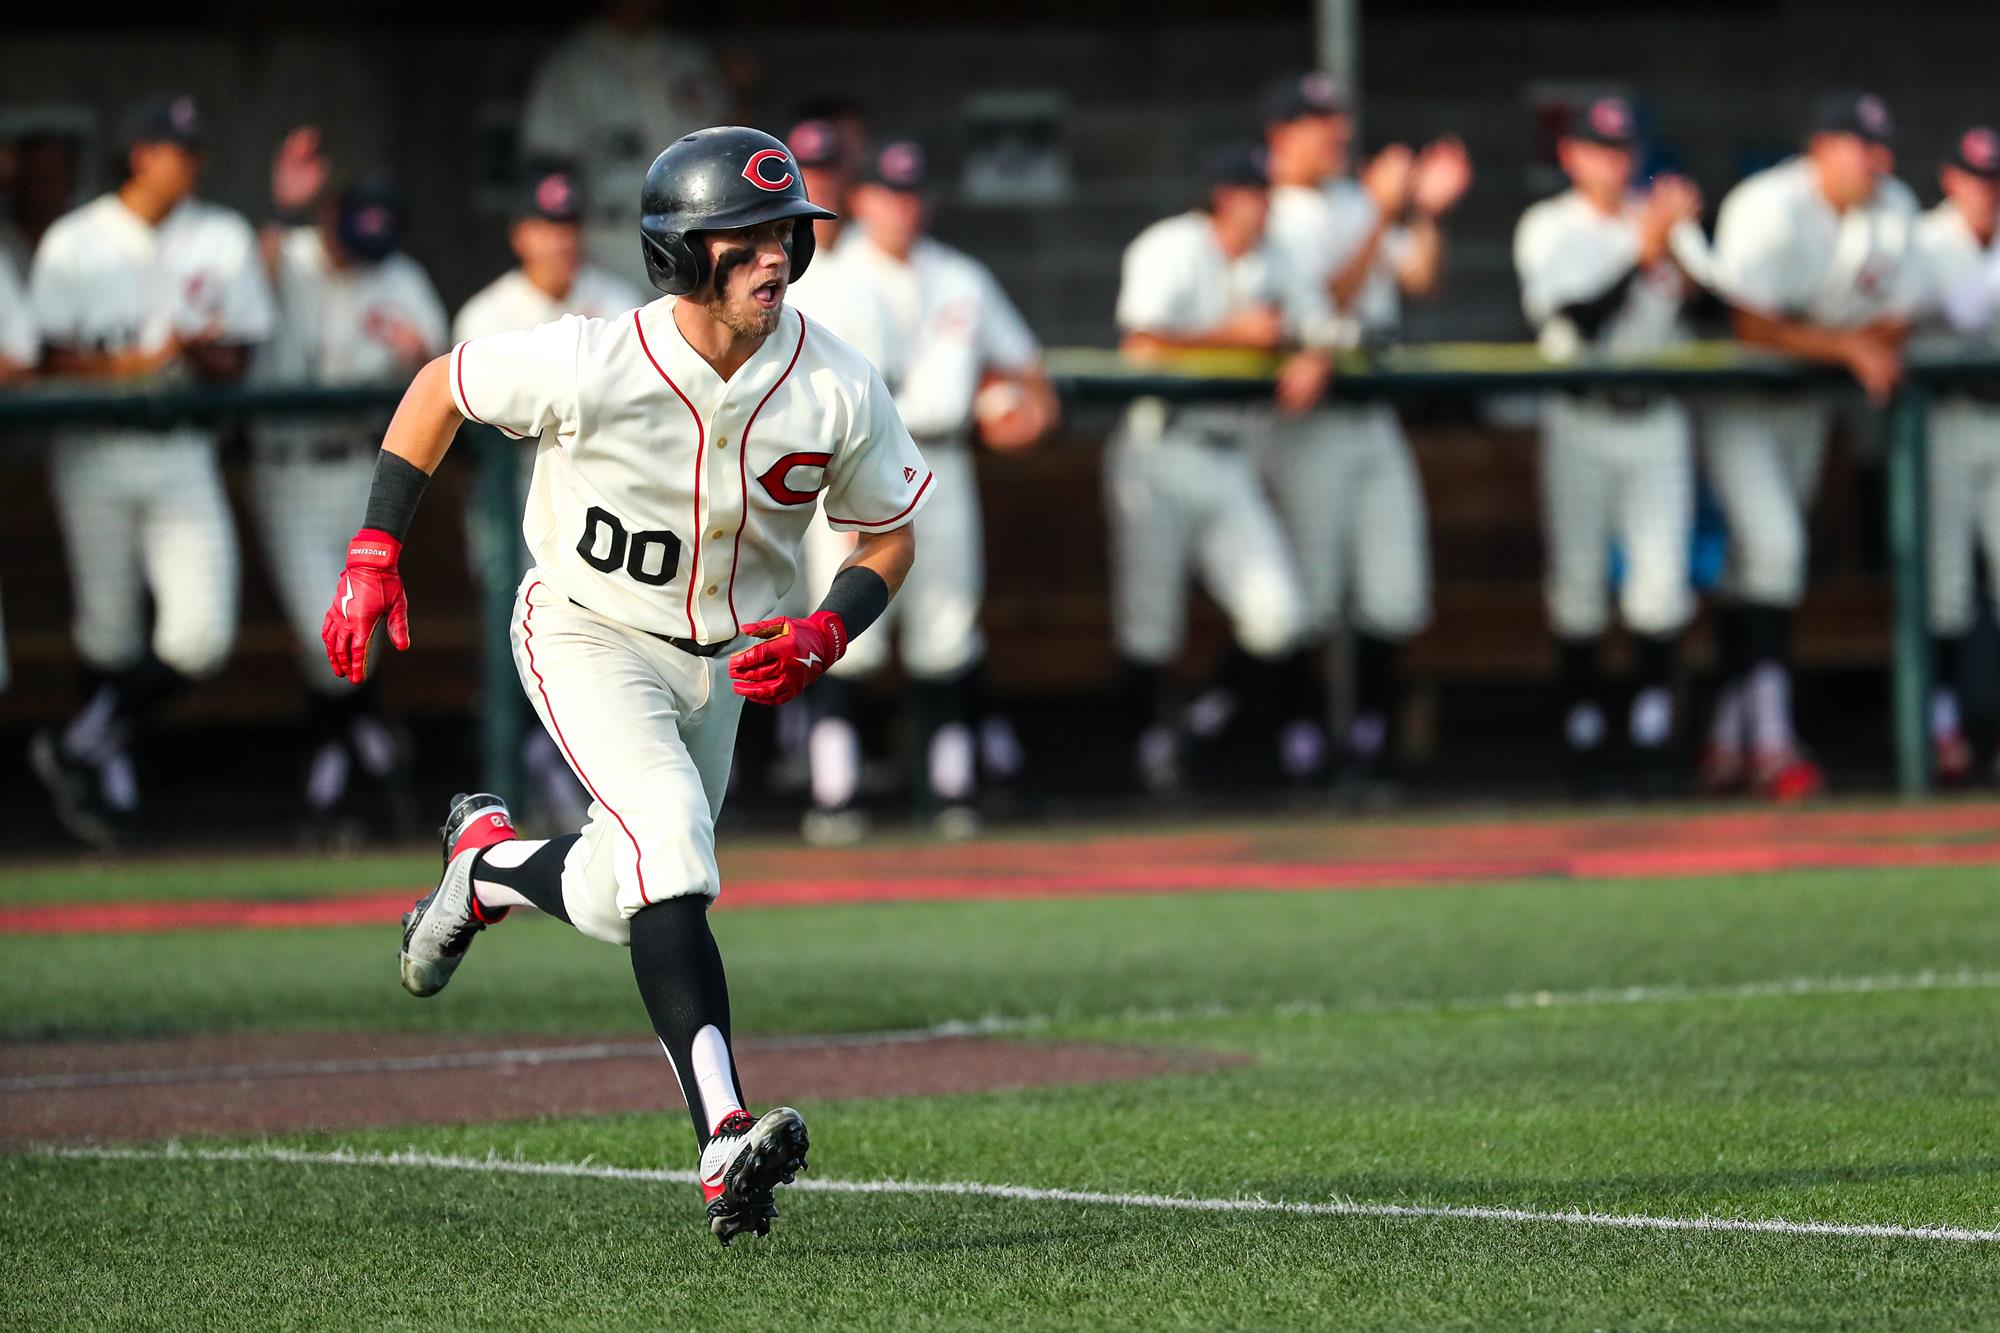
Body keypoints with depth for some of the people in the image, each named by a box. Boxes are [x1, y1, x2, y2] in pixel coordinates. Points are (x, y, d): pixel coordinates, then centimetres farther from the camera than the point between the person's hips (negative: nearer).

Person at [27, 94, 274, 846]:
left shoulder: (224, 239, 8)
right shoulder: (75, 242, -2)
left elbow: (239, 360, 9)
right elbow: (47, 358, -6)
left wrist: (205, 354, -14)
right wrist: (135, 364, -20)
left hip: (183, 456, 2)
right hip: (97, 453, -2)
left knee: (200, 636, -12)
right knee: (108, 632, 3)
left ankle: (83, 749, 3)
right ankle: (110, 778, 21)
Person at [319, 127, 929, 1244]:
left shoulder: (839, 389, -18)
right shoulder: (591, 367, -27)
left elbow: (890, 535, -2)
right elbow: (442, 387, -9)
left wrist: (826, 636, -21)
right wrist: (375, 552, -11)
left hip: (722, 657, 5)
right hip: (586, 636, -5)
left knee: (625, 903, 13)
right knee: (671, 832, -28)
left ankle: (489, 860, 46)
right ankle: (727, 1143, -29)